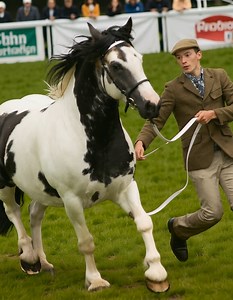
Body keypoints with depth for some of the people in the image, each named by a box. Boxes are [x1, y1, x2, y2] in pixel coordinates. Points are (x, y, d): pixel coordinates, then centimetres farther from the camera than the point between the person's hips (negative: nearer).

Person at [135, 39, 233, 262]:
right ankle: (178, 228, 24)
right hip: (200, 158, -2)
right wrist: (141, 141, -25)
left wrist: (214, 113, -15)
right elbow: (156, 120, -8)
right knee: (212, 212, -4)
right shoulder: (174, 89, -1)